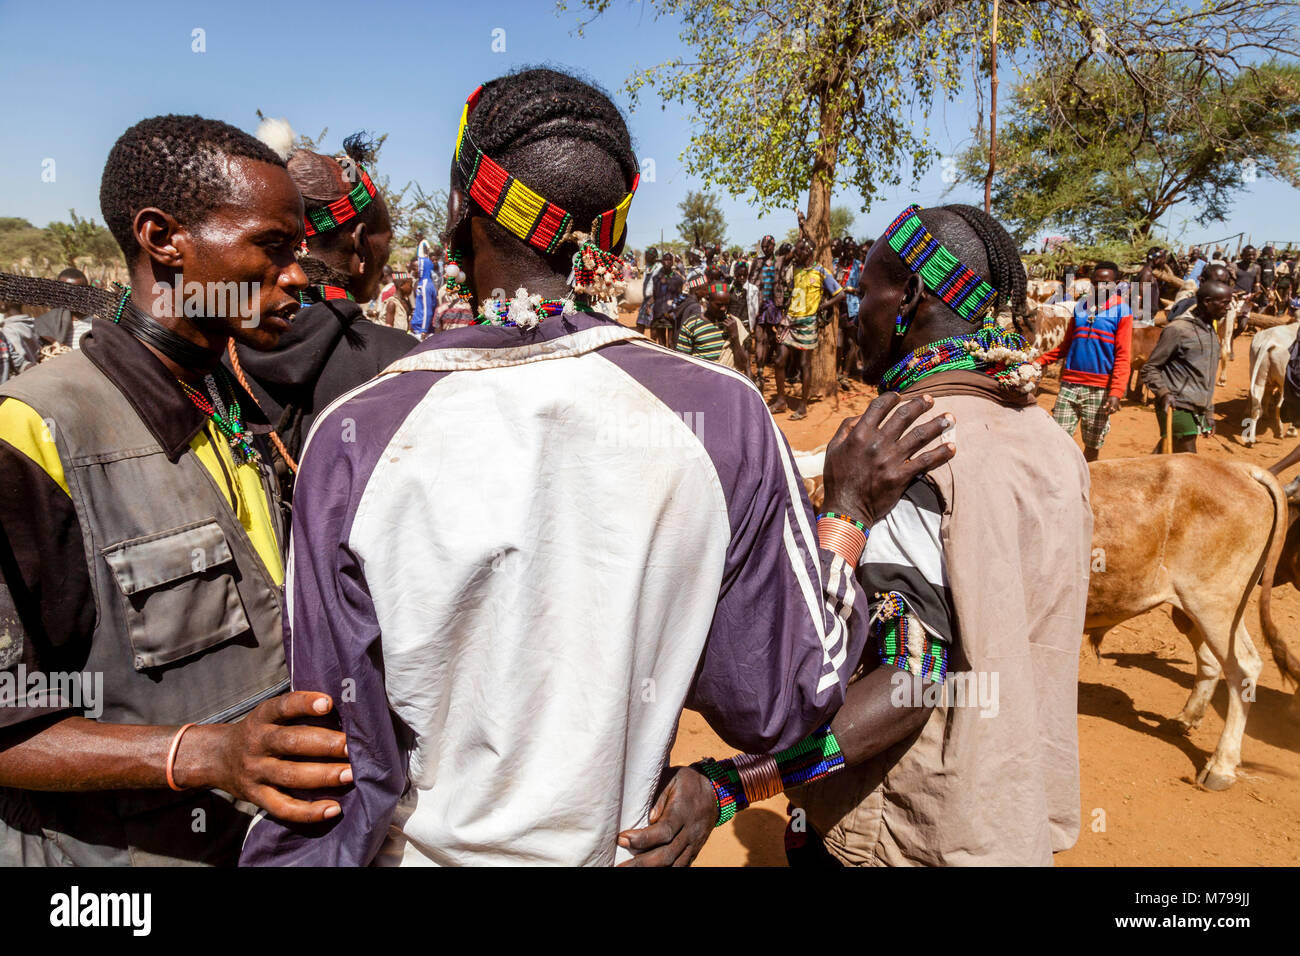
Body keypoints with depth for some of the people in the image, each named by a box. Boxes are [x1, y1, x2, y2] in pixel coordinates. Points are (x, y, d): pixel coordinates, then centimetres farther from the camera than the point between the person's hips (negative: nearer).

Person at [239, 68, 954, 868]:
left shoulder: (357, 439, -22)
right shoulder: (719, 413, -20)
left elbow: (331, 778, -14)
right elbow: (782, 705, -10)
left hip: (425, 847, 0)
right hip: (610, 843, 1)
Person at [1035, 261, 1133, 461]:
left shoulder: (1121, 312, 1)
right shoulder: (1080, 307, 12)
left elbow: (1122, 356, -5)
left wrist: (1116, 392, -16)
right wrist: (1039, 361, 4)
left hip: (1099, 389, -3)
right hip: (1070, 384, 3)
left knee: (1093, 445, 5)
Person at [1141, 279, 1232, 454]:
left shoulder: (1210, 330, 16)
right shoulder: (1178, 329, -10)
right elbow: (1149, 369, -9)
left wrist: (1209, 414, 22)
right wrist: (1164, 393, -24)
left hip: (1199, 411, 7)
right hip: (1177, 409, -7)